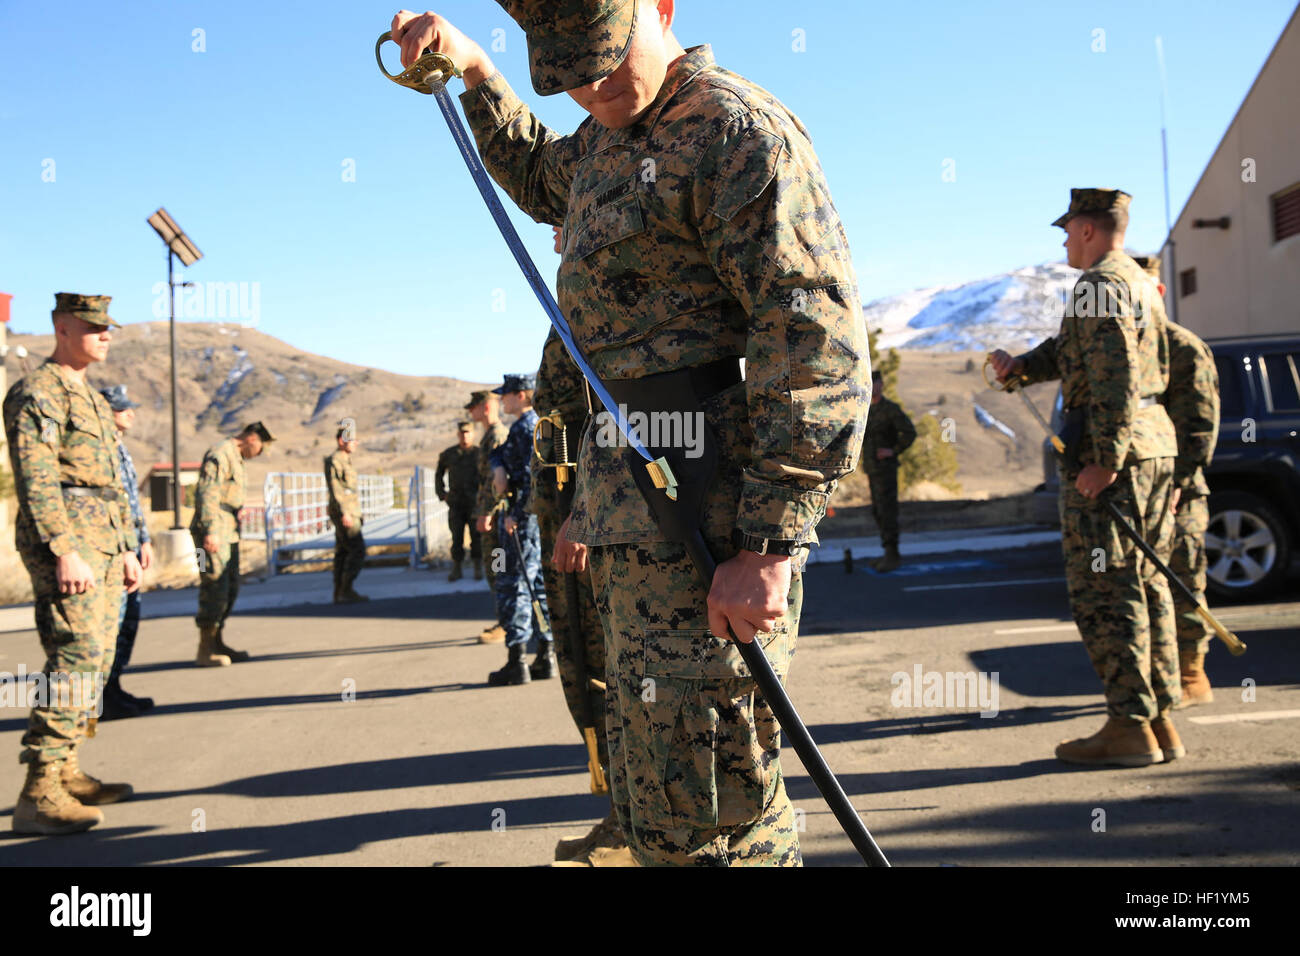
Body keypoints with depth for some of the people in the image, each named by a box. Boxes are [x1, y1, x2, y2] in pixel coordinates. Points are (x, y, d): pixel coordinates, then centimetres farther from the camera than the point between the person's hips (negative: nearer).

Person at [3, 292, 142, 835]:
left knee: (95, 660, 11)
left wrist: (127, 549, 21)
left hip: (101, 548, 10)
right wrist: (65, 551, -24)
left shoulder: (91, 398, 22)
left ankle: (67, 773, 19)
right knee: (75, 659, -16)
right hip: (64, 541, -10)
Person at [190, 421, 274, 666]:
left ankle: (218, 643, 21)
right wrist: (210, 531, -28)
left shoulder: (235, 457, 21)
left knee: (230, 589, 12)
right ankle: (205, 651, -5)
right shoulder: (219, 454, -11)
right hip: (215, 535, -10)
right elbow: (206, 493, -21)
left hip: (228, 535, 10)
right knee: (215, 589, -10)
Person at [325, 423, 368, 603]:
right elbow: (334, 489, -19)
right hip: (343, 513, -10)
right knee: (358, 551, -12)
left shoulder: (346, 460, 18)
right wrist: (344, 513, -25)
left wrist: (358, 514, 23)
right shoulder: (334, 460, -12)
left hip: (349, 513, 10)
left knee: (343, 552, 9)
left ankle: (339, 594, 11)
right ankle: (346, 591, -10)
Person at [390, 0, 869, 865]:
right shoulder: (610, 135, 18)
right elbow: (542, 176, 44)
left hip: (703, 503, -10)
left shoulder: (738, 131, -11)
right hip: (635, 504, 10)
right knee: (651, 800, 20)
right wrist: (473, 71, 31)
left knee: (699, 823, -5)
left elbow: (820, 347, -19)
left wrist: (768, 546, -23)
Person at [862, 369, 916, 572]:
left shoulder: (891, 409, -11)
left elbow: (910, 432, -17)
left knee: (887, 511, -11)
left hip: (886, 468, -9)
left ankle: (892, 557, -9)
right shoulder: (869, 410, 15)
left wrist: (894, 451, -17)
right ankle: (889, 554, 18)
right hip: (872, 469, 9)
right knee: (878, 512, 11)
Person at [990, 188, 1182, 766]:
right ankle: (1161, 722, 16)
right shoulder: (1141, 284, 21)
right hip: (1157, 444, 10)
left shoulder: (1099, 285, -12)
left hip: (1106, 454, -10)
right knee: (1145, 582, 11)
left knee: (1103, 590, -6)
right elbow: (1070, 350, 20)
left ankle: (1129, 727, -3)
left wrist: (1105, 459, -23)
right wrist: (1021, 366, 5)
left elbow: (1116, 376, -21)